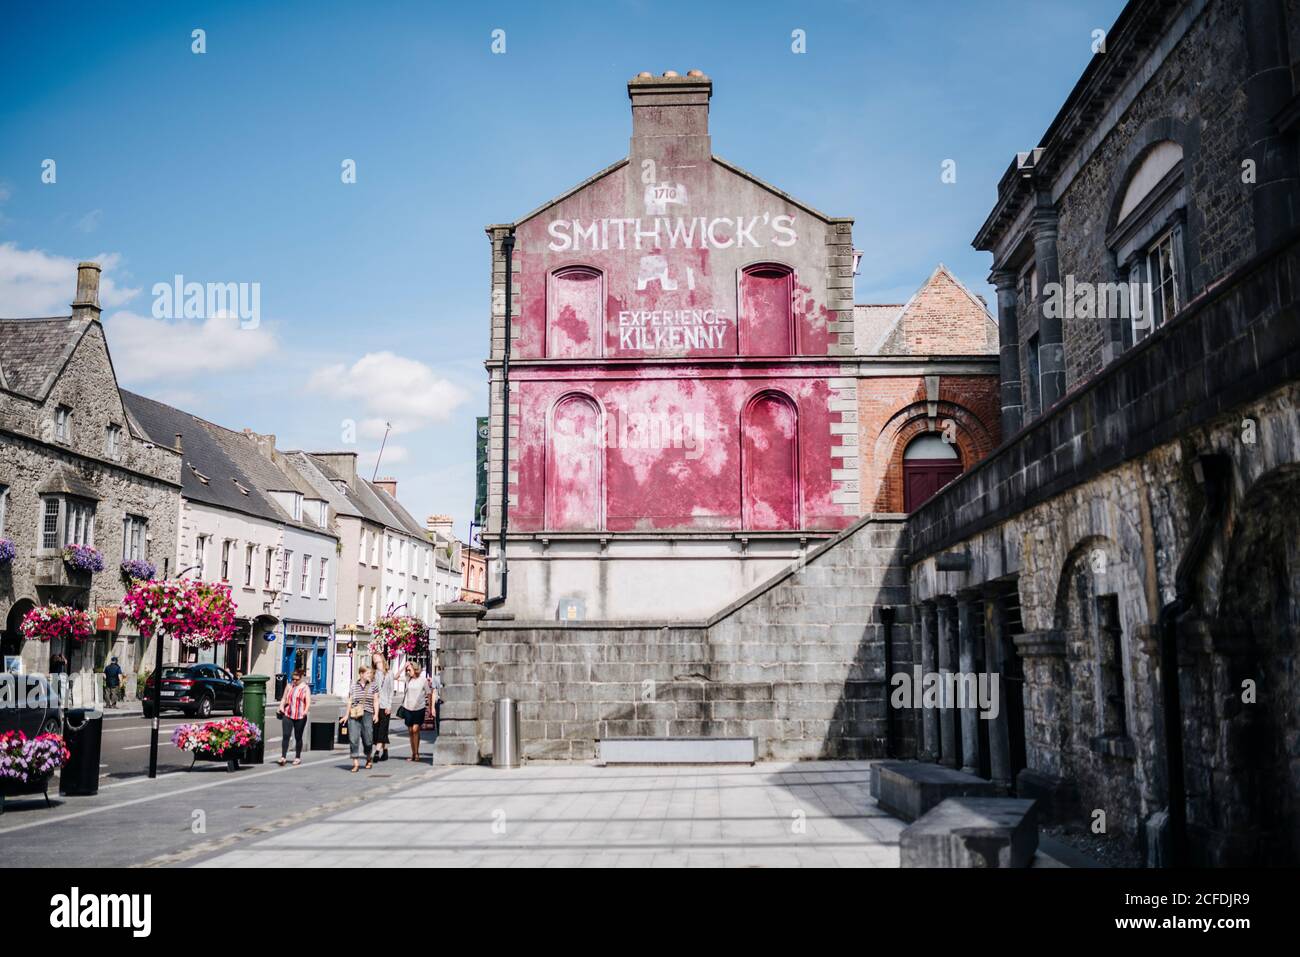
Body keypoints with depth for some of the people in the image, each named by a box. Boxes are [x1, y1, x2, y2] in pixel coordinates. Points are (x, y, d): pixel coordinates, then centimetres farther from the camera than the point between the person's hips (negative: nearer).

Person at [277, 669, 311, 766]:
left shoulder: (305, 688, 2)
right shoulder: (289, 687, 13)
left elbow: (308, 701, -6)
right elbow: (284, 699, 16)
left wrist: (306, 711, -23)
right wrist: (281, 707, -2)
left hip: (300, 717, -2)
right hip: (287, 715, 2)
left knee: (298, 737, 6)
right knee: (286, 735, -10)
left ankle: (298, 758, 16)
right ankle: (283, 757, -12)